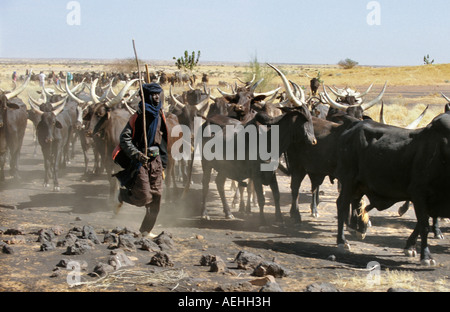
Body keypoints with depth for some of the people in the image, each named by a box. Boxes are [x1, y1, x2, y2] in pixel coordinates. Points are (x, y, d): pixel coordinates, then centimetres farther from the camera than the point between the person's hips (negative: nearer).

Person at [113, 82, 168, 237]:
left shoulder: (159, 115, 11)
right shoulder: (138, 116, -8)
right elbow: (124, 138, -12)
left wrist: (162, 165, 17)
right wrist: (136, 154, -25)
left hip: (156, 160, 6)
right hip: (141, 161, -6)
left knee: (156, 198, 3)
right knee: (144, 197, -12)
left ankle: (146, 230, 16)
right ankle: (122, 195, 18)